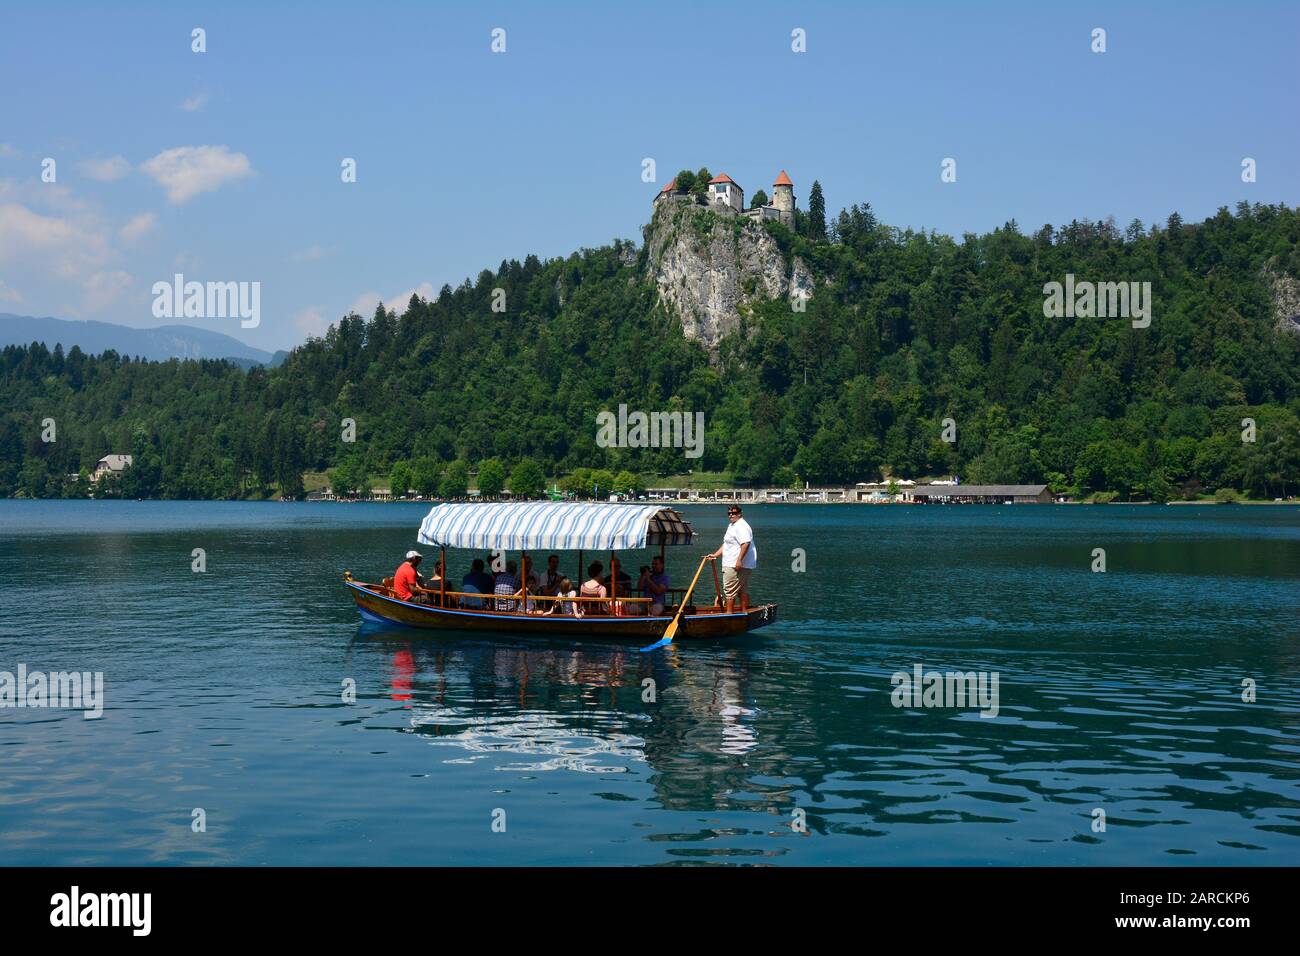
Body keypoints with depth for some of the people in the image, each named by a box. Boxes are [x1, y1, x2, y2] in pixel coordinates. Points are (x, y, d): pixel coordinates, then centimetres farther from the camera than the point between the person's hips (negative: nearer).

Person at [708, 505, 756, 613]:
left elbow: (746, 544, -27)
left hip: (735, 565, -11)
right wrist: (715, 555, 18)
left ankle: (729, 613, -5)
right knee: (743, 589, 13)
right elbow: (726, 545, 27)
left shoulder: (741, 526, -15)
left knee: (730, 590, -7)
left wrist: (739, 560, -30)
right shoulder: (731, 526, 20)